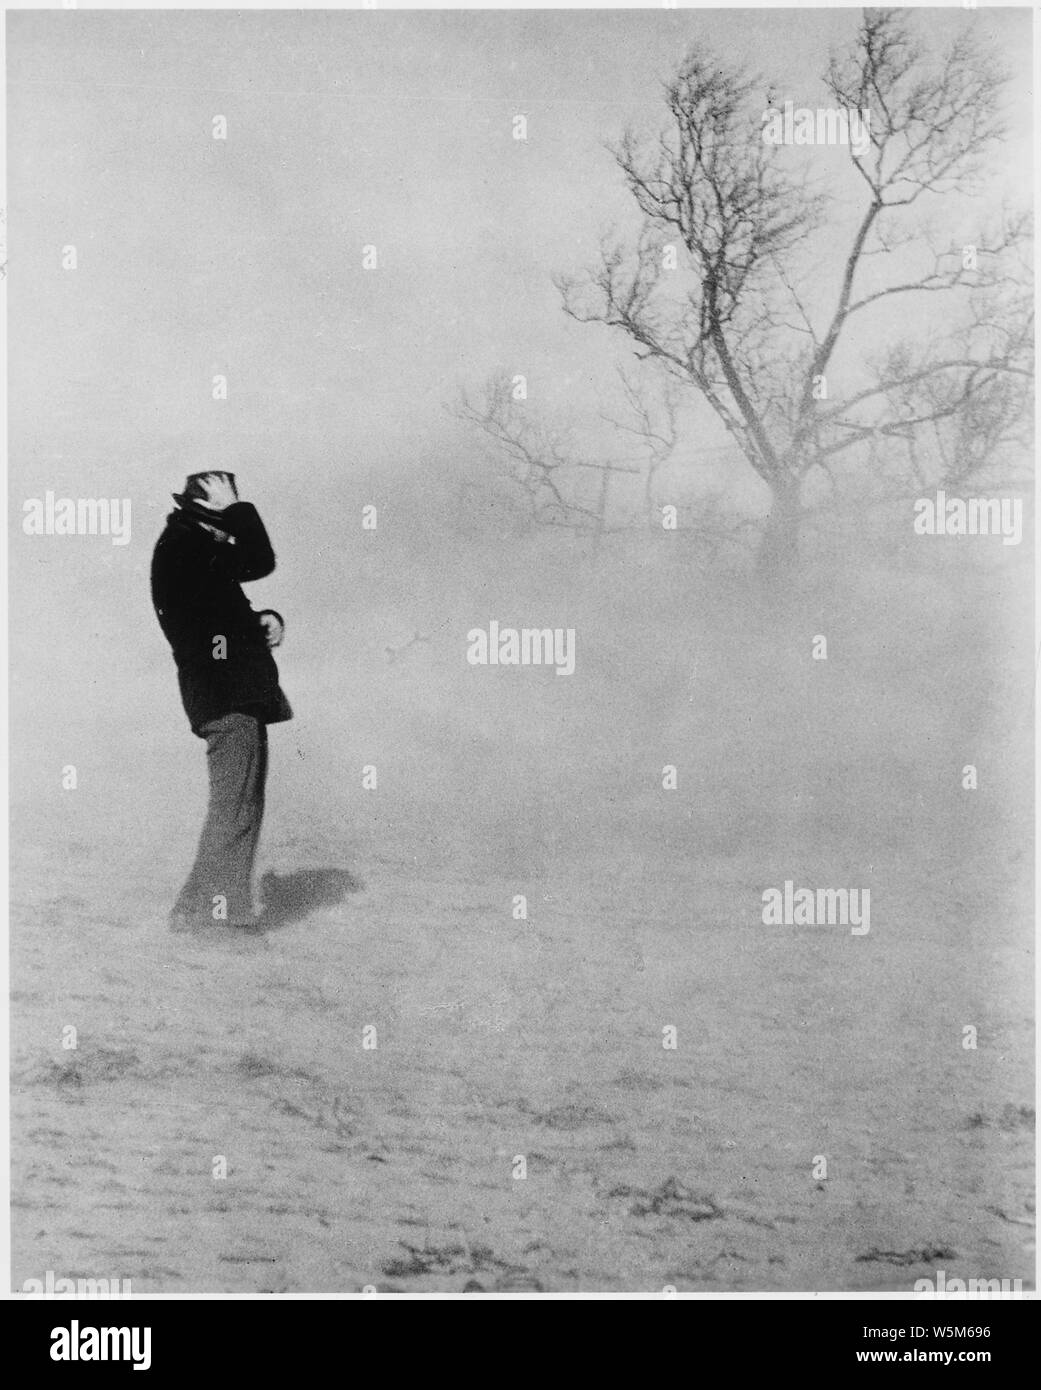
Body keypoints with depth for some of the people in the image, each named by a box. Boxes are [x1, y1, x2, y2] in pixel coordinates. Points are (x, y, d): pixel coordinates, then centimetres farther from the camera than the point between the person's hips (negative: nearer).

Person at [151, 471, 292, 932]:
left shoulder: (198, 545, 20)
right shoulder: (185, 544, -12)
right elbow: (260, 561, -18)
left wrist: (265, 620, 6)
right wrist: (236, 510, -7)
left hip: (238, 696, 11)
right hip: (225, 696, -11)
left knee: (243, 807, 14)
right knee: (233, 806, -11)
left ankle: (230, 912, 19)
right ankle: (203, 910, -8)